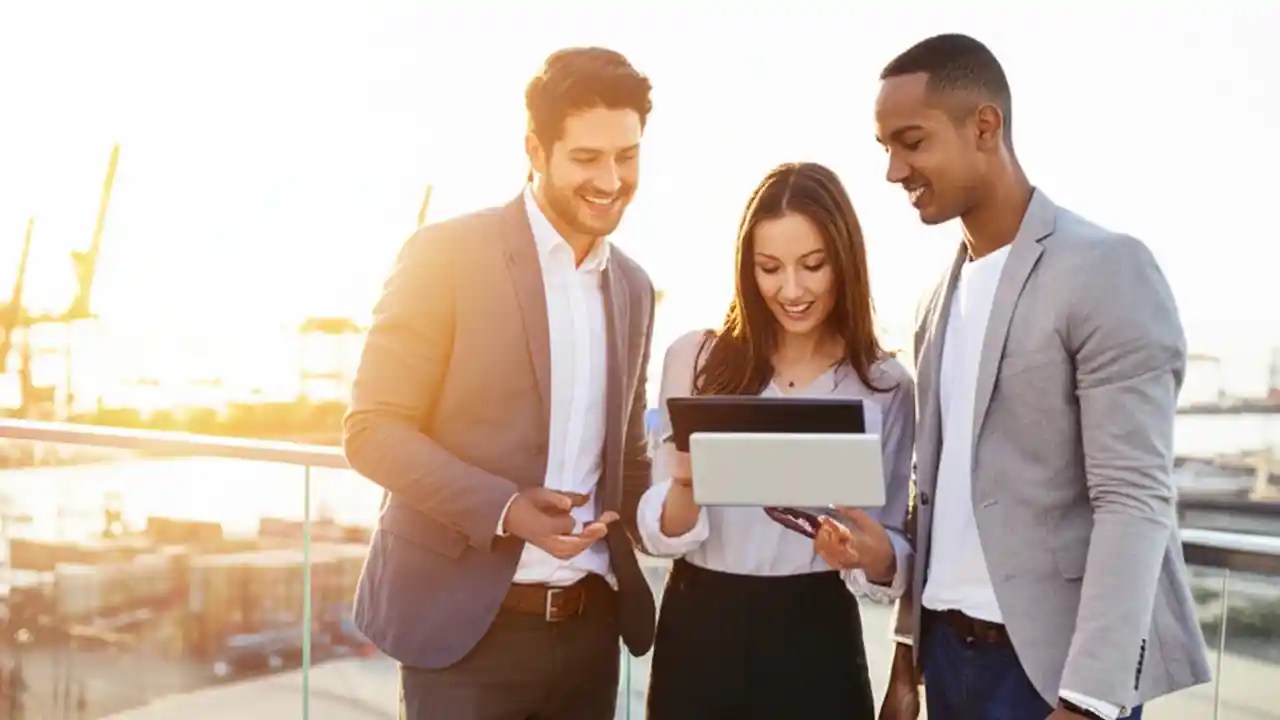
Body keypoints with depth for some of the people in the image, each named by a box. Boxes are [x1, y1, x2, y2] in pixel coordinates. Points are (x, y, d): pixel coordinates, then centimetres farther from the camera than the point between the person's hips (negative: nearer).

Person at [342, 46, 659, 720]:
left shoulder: (633, 286, 11)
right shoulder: (448, 254, -7)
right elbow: (372, 428, -10)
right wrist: (504, 508, -21)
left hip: (591, 625, 6)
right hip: (466, 624, -5)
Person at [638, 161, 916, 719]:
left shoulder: (885, 384, -1)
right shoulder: (696, 358, -1)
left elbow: (895, 555, 2)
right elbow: (659, 535, -2)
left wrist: (873, 555, -21)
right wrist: (686, 484, -23)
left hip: (816, 638, 0)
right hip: (699, 630, 1)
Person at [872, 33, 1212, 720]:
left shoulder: (1106, 269, -12)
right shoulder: (943, 298, 10)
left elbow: (1135, 501, -17)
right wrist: (907, 652, 11)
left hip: (1055, 664, -6)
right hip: (949, 650, 7)